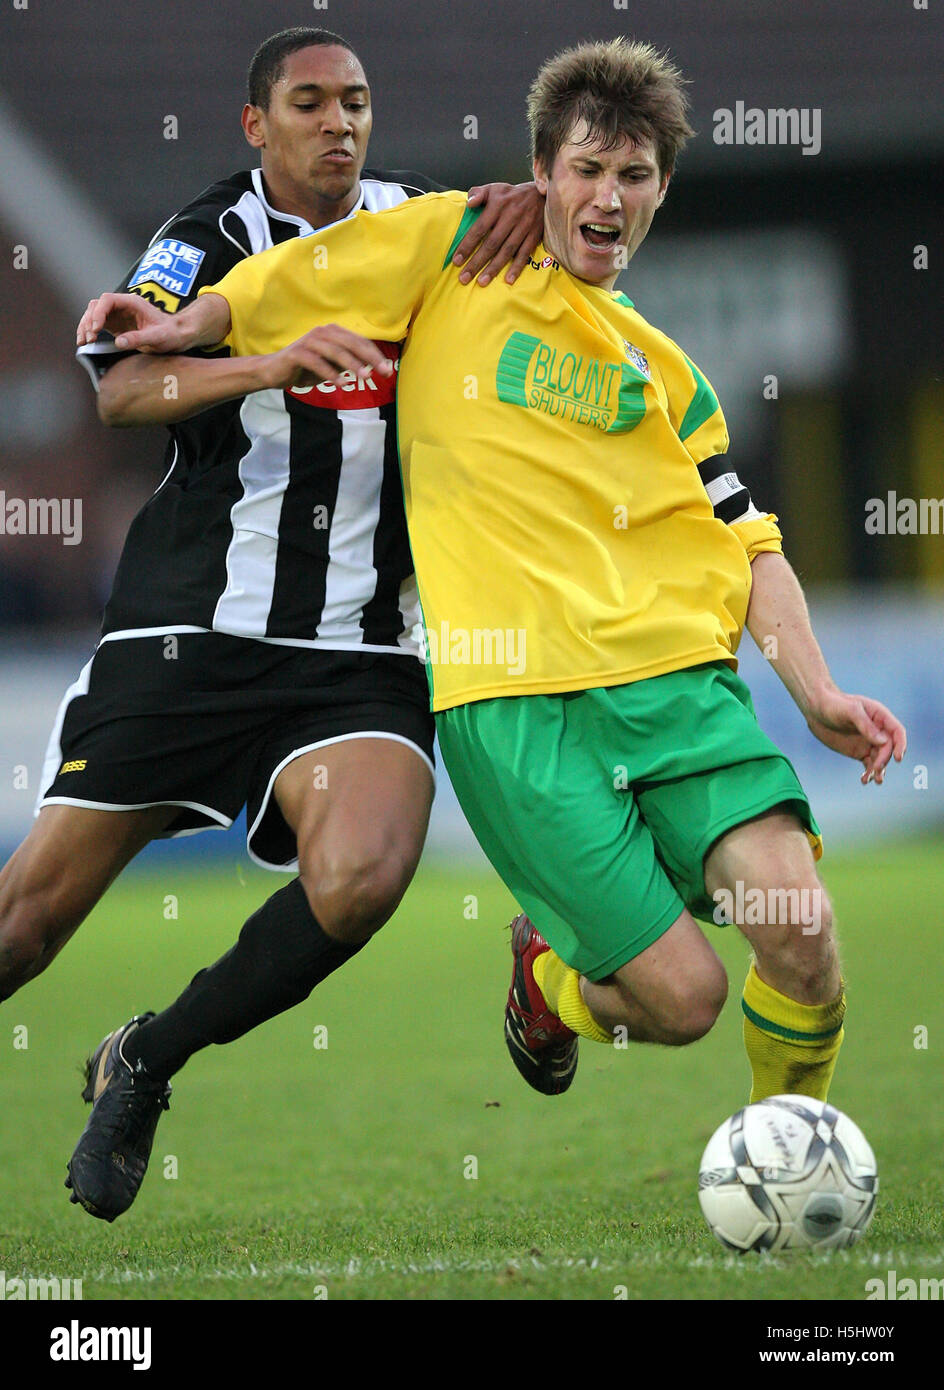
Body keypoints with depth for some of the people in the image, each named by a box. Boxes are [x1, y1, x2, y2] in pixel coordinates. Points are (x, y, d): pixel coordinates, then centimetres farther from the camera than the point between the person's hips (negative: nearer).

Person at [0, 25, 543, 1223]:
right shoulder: (212, 237, -1)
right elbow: (121, 392, -16)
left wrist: (531, 201, -12)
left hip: (358, 656, 2)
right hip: (189, 628, -2)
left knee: (362, 876, -24)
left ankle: (143, 1068, -3)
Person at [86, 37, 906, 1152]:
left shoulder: (661, 371, 20)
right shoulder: (451, 247, 9)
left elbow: (746, 545, 17)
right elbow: (250, 303, 15)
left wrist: (816, 692, 4)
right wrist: (163, 331, -3)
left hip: (676, 675, 4)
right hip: (512, 698, -3)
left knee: (799, 933, -18)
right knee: (682, 996, -12)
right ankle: (548, 973, 24)